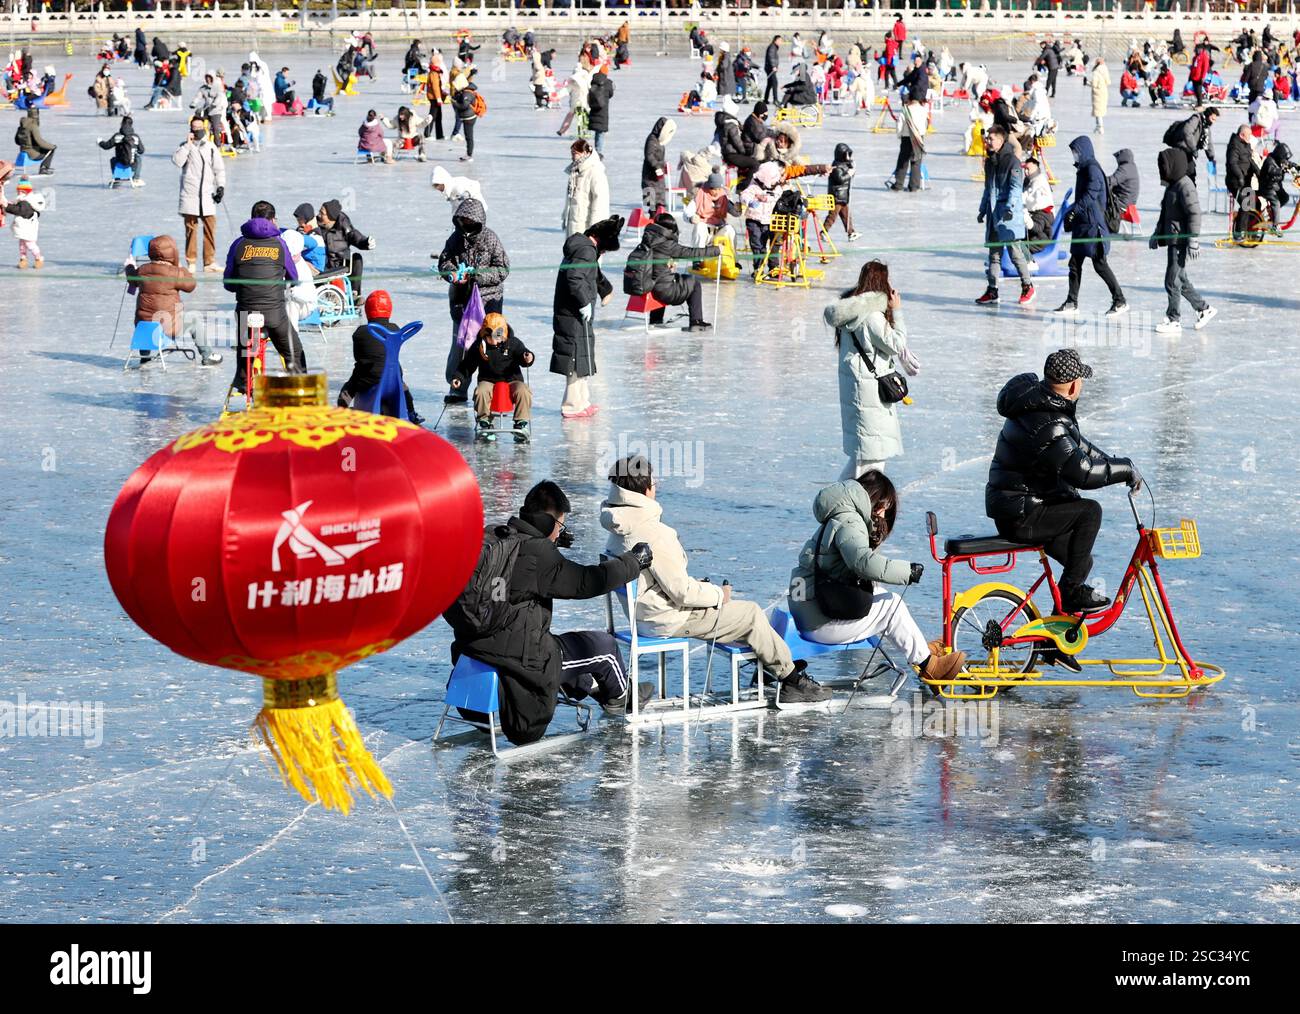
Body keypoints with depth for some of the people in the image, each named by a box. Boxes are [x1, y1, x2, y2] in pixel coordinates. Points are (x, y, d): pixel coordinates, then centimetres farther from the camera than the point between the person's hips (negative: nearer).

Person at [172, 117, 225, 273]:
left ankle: (209, 262, 4)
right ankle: (191, 262, 5)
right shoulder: (186, 146, 4)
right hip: (190, 194, -2)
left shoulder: (211, 147, 11)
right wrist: (187, 144, -10)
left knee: (210, 227, -2)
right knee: (191, 228, -1)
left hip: (207, 195, 2)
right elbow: (177, 161, -13)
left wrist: (221, 186, 3)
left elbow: (219, 169, 14)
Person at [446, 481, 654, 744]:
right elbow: (588, 581, -17)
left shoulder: (489, 541, 4)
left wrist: (549, 543, 25)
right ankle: (620, 697, 38)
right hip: (522, 660, -8)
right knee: (603, 645, 11)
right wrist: (634, 561, -3)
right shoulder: (538, 554, -21)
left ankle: (589, 687, 55)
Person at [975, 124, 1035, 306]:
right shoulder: (990, 161, 15)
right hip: (993, 213, 8)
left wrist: (1009, 207, -24)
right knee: (994, 253, 7)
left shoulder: (1012, 161, -9)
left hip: (1009, 215, -8)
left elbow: (1016, 187, -14)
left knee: (1014, 250, -7)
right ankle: (992, 291, 9)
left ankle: (1027, 286, 6)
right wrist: (983, 209, 23)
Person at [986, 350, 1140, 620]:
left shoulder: (1041, 403, 8)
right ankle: (1072, 590, -9)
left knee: (1082, 560, 17)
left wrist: (1115, 463, 14)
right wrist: (1126, 469, -18)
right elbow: (1083, 473, -31)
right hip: (1021, 517, -11)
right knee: (1089, 512, -17)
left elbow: (1074, 446, 22)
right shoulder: (1047, 425, -27)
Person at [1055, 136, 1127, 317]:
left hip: (1092, 222, -10)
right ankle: (1072, 302, 13)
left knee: (1099, 264, -6)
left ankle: (1120, 301, 0)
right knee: (1075, 263, 9)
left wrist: (1075, 209, -29)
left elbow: (1090, 194, -23)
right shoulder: (1083, 169, 16)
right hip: (1082, 224, 10)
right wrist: (1071, 217, 18)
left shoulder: (1093, 169, -12)